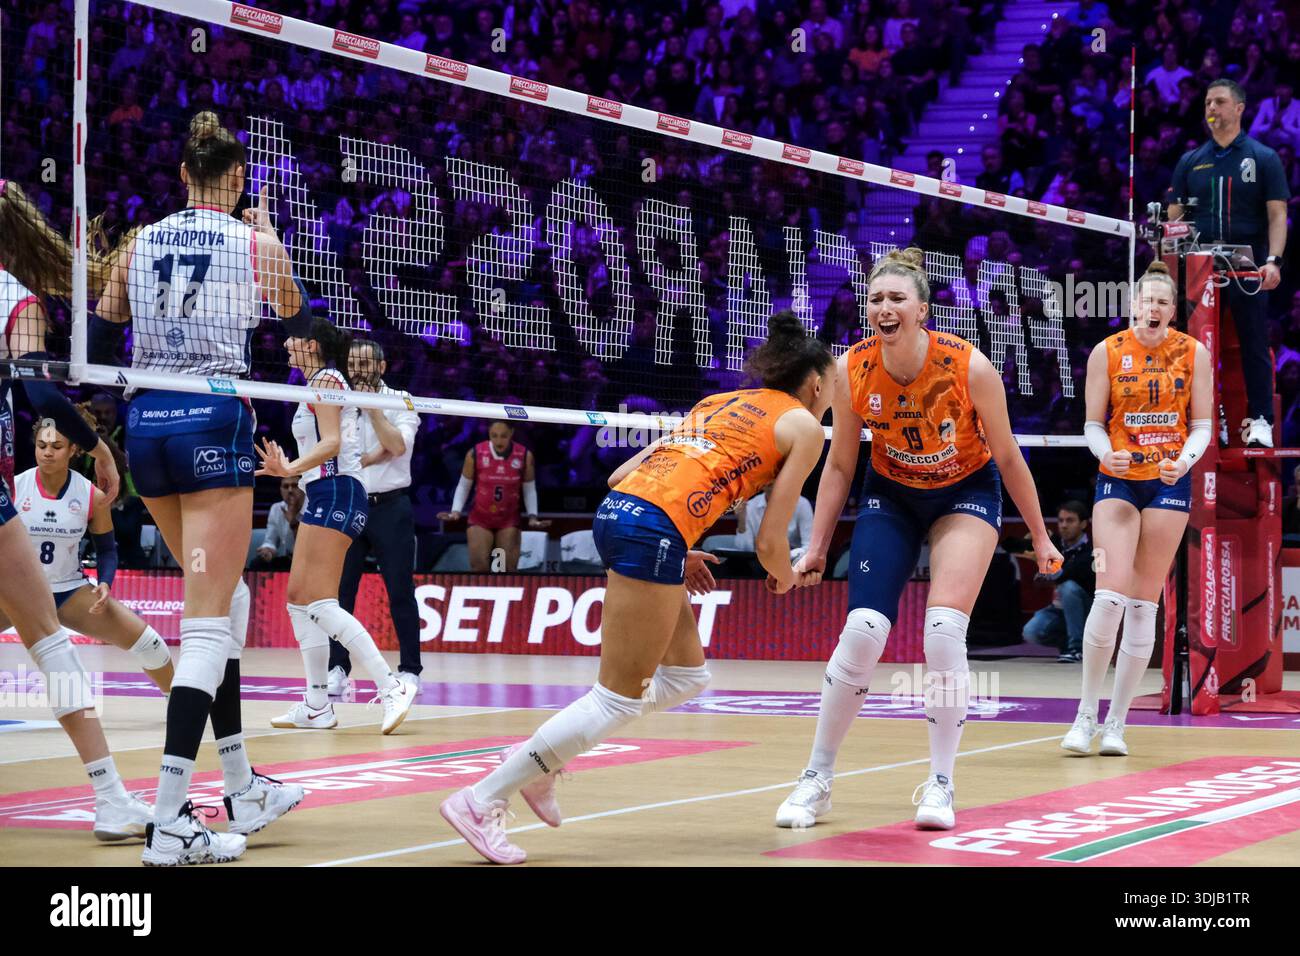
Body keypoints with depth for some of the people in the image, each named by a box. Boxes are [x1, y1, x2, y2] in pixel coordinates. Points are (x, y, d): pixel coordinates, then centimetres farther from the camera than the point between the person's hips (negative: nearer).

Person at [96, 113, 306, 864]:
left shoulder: (138, 245, 9)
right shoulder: (256, 244, 1)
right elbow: (299, 318, 20)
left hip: (147, 423, 5)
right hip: (215, 423, -5)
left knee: (228, 595, 21)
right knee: (210, 623, -7)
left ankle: (243, 789, 25)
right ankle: (170, 823, -16)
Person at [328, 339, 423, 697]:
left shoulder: (400, 401, 2)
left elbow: (398, 445, -14)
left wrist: (372, 406, -13)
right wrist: (378, 455, -11)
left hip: (390, 508, -2)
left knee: (400, 591, -2)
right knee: (338, 590, -1)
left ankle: (410, 670, 4)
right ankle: (337, 668, 5)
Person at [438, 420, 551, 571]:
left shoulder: (525, 456, -9)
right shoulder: (475, 454, -12)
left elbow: (529, 490, 4)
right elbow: (463, 486, 1)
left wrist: (533, 516, -7)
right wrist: (455, 511, -11)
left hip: (509, 520, 1)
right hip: (480, 519, -1)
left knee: (507, 569, 0)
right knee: (479, 567, -9)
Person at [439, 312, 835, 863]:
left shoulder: (720, 403, 28)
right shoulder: (804, 426, 8)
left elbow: (619, 475, 23)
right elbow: (770, 541, 4)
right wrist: (784, 576, 26)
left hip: (618, 509, 9)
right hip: (655, 532, -9)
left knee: (687, 678, 17)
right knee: (620, 698, -3)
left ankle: (537, 762, 15)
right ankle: (482, 801, -4)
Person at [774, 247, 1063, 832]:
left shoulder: (968, 367, -26)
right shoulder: (852, 371, -19)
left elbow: (1007, 459, -11)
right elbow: (840, 466, -3)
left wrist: (1040, 538, -3)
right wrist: (817, 548, -4)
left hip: (966, 493, -2)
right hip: (891, 496, 2)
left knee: (944, 631, -19)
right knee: (862, 630, -13)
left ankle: (940, 785, -3)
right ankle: (817, 778, 1)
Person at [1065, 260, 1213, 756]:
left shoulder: (1193, 353, 1)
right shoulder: (1107, 352, -2)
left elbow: (1202, 426, 4)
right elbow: (1093, 423, 3)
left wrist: (1184, 461, -15)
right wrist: (1105, 453, -18)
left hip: (1169, 482, 1)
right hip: (1118, 479, -1)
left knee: (1145, 603, 2)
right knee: (1110, 594, -16)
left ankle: (1116, 722, 9)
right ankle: (1086, 715, -5)